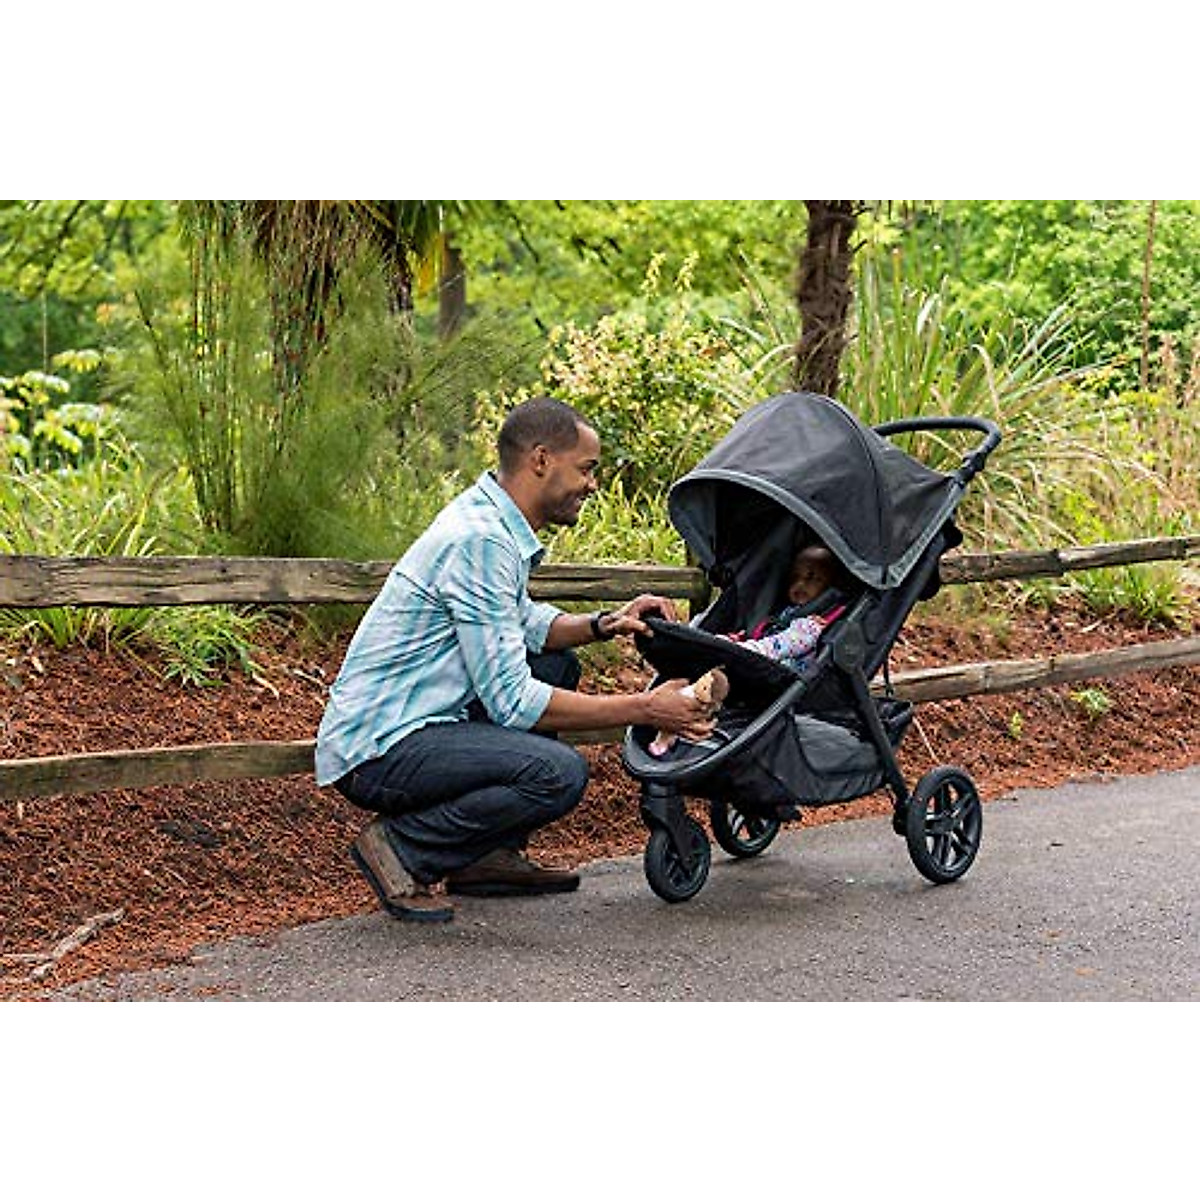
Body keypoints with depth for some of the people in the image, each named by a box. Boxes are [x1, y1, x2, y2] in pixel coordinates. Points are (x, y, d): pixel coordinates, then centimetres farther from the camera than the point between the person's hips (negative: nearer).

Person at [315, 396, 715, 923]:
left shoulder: (490, 517, 10)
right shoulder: (479, 540, -20)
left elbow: (523, 622, 25)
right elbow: (513, 701, -21)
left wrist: (604, 624, 6)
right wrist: (645, 710, -16)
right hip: (376, 753, -11)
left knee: (556, 664, 21)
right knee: (559, 773, -27)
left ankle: (488, 856, 15)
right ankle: (400, 848, -8)